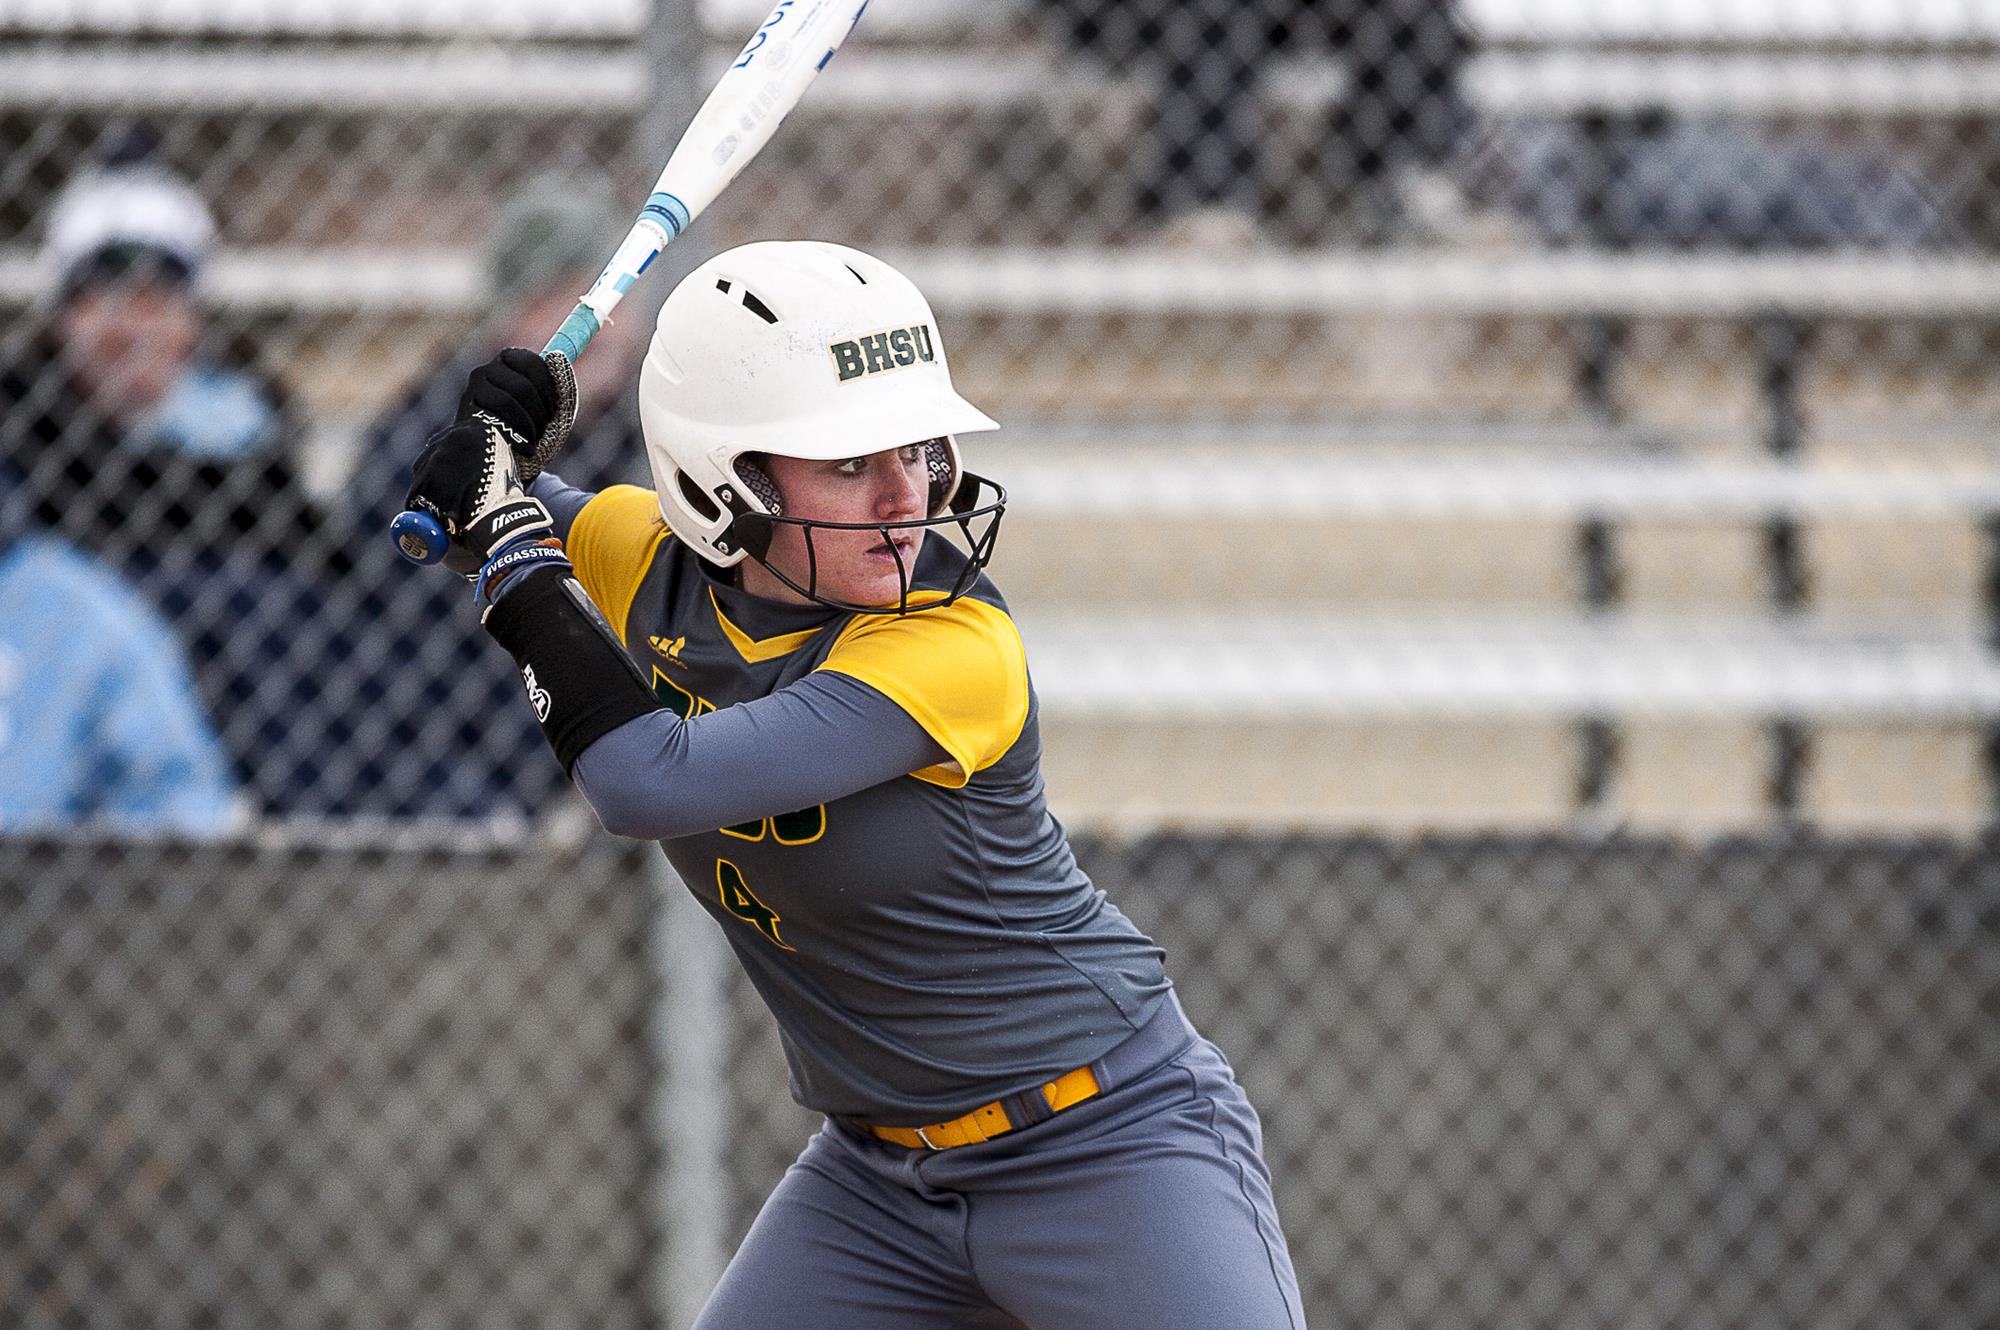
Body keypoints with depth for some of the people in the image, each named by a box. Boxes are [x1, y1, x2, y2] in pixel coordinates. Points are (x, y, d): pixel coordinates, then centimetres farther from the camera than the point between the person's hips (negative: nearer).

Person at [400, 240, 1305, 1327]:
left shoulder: (957, 646, -26)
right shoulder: (658, 557, -7)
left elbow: (651, 786, -36)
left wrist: (519, 561, -25)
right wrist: (487, 447, -9)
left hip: (1112, 1144, -6)